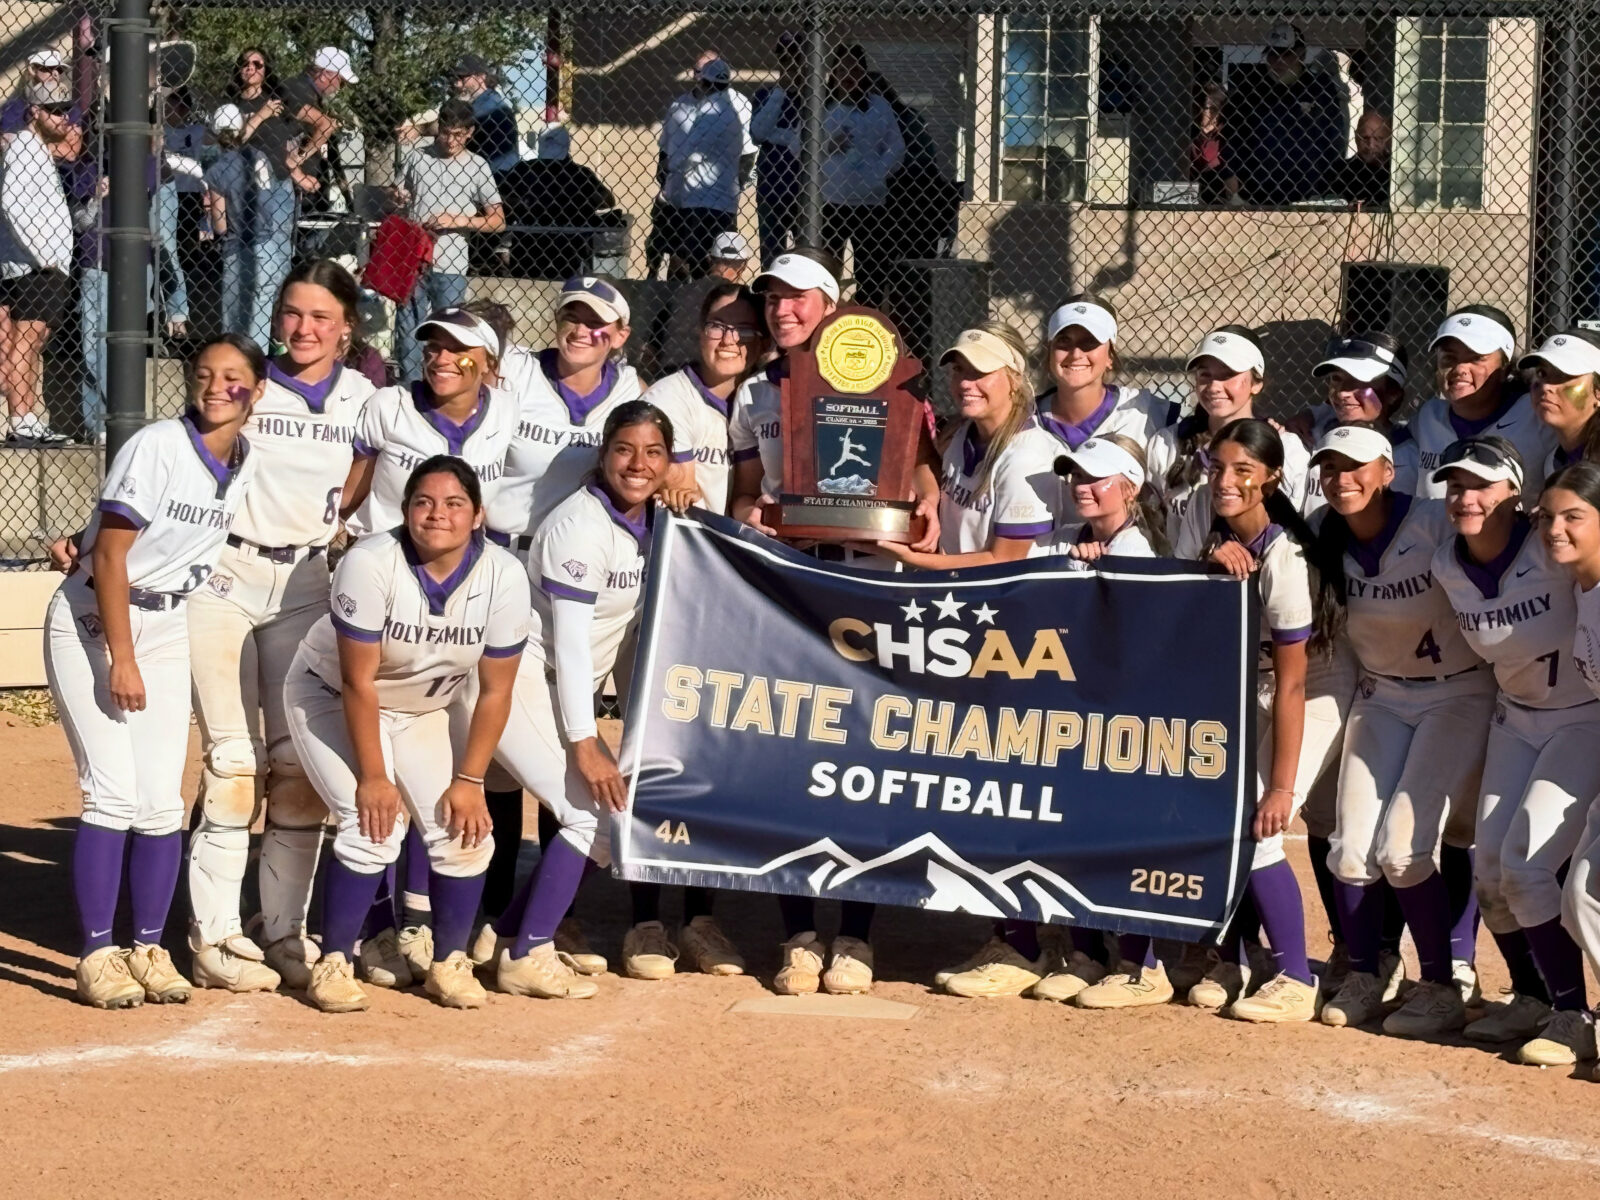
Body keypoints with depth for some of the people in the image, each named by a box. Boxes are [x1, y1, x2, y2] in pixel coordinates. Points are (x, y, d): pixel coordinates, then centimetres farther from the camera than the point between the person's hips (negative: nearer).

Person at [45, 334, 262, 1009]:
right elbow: (110, 558, -18)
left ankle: (149, 949, 12)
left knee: (163, 800, 1)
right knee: (113, 793, -11)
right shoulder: (156, 448, -18)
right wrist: (121, 661, -19)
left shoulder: (250, 464, 0)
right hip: (92, 621, -6)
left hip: (168, 625, 6)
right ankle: (97, 955, -4)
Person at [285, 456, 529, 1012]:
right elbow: (358, 681, -26)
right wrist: (373, 777, -24)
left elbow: (495, 690, -13)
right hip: (330, 698, -4)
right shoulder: (371, 563, -31)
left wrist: (468, 781, -14)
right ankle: (333, 965, -6)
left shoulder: (503, 576, -21)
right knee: (374, 826, -21)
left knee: (464, 831, -8)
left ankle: (449, 963, 11)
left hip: (422, 712, 4)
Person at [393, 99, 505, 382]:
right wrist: (398, 198, -4)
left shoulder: (477, 167, 1)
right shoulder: (419, 159, 7)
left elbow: (498, 221, 1)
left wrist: (458, 221, -12)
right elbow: (400, 197, 20)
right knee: (408, 329, 4)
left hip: (450, 266, -2)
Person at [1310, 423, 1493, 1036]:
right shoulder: (1328, 539, -3)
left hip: (1459, 696, -5)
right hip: (1380, 698, 5)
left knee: (1403, 850, -14)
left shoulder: (1438, 527, -21)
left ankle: (1446, 985, 4)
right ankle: (1362, 979, 18)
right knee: (1351, 850, -3)